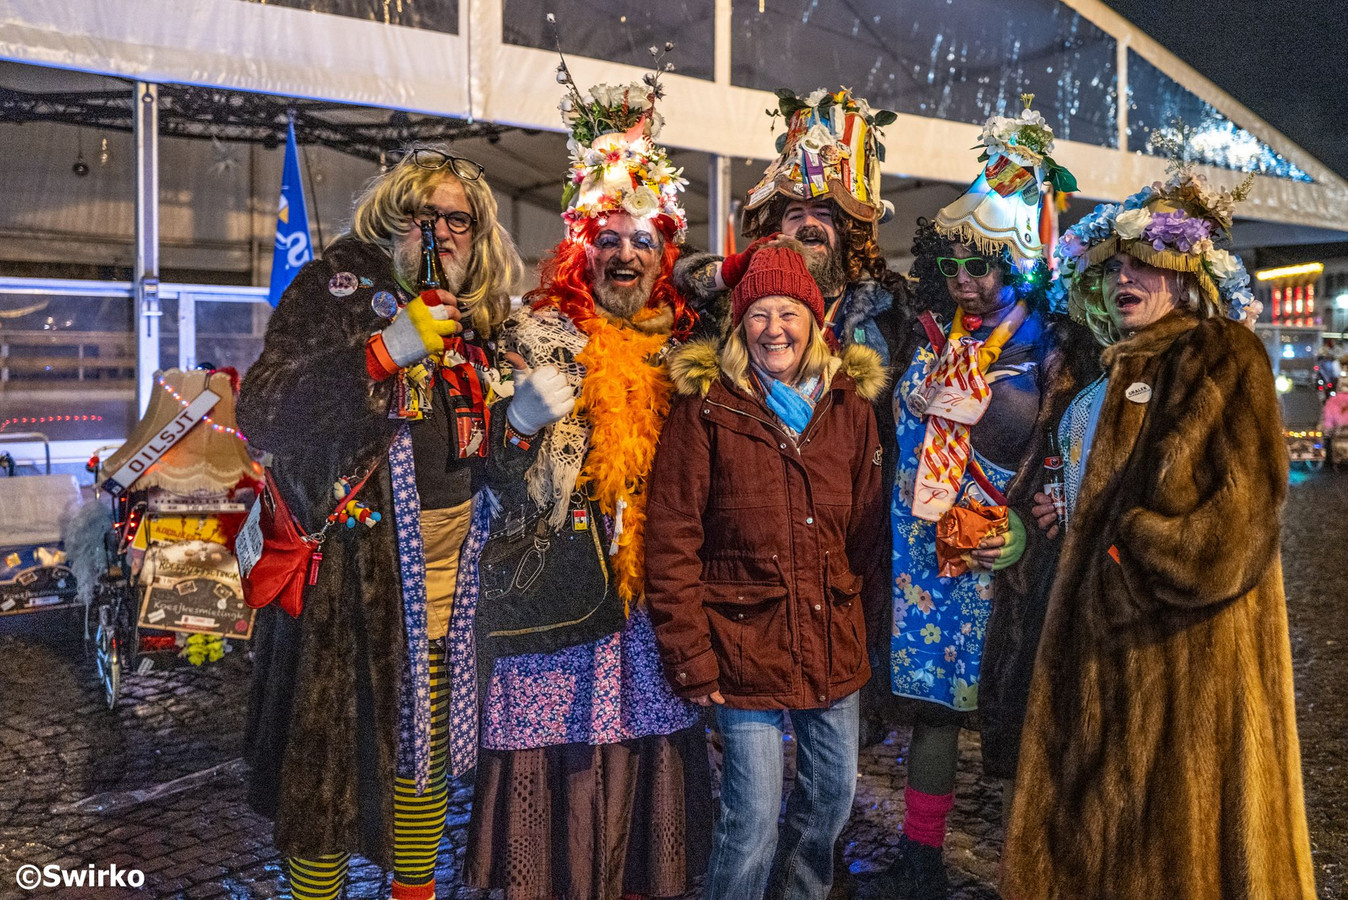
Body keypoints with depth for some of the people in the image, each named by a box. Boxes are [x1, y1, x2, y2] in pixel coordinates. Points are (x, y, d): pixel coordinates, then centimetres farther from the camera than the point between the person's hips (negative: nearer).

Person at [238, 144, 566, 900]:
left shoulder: (479, 317, 13)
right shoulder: (336, 287, -3)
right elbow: (261, 415, -15)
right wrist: (384, 351, -23)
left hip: (447, 562, 5)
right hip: (355, 555, -5)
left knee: (426, 741, 14)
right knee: (334, 744, 1)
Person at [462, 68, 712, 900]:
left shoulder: (683, 340, 11)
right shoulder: (539, 333, 0)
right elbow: (505, 469, -1)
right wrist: (525, 419, -20)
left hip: (652, 589, 4)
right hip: (559, 585, -3)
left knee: (646, 743, 10)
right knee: (555, 754, 1)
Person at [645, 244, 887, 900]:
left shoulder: (850, 407, 6)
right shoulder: (707, 408, -7)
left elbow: (866, 527, 12)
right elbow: (671, 542, -10)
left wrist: (864, 615, 9)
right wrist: (690, 659, -13)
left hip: (835, 643, 5)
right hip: (746, 644, -5)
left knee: (834, 792, 18)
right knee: (754, 814, 0)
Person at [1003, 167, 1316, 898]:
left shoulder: (1219, 356, -7)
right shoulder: (1118, 373, 18)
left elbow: (1236, 502, -18)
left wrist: (1129, 563, -15)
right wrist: (1075, 516, 10)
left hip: (1184, 639, -8)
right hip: (1107, 631, 8)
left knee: (1177, 817, 2)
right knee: (1102, 808, 14)